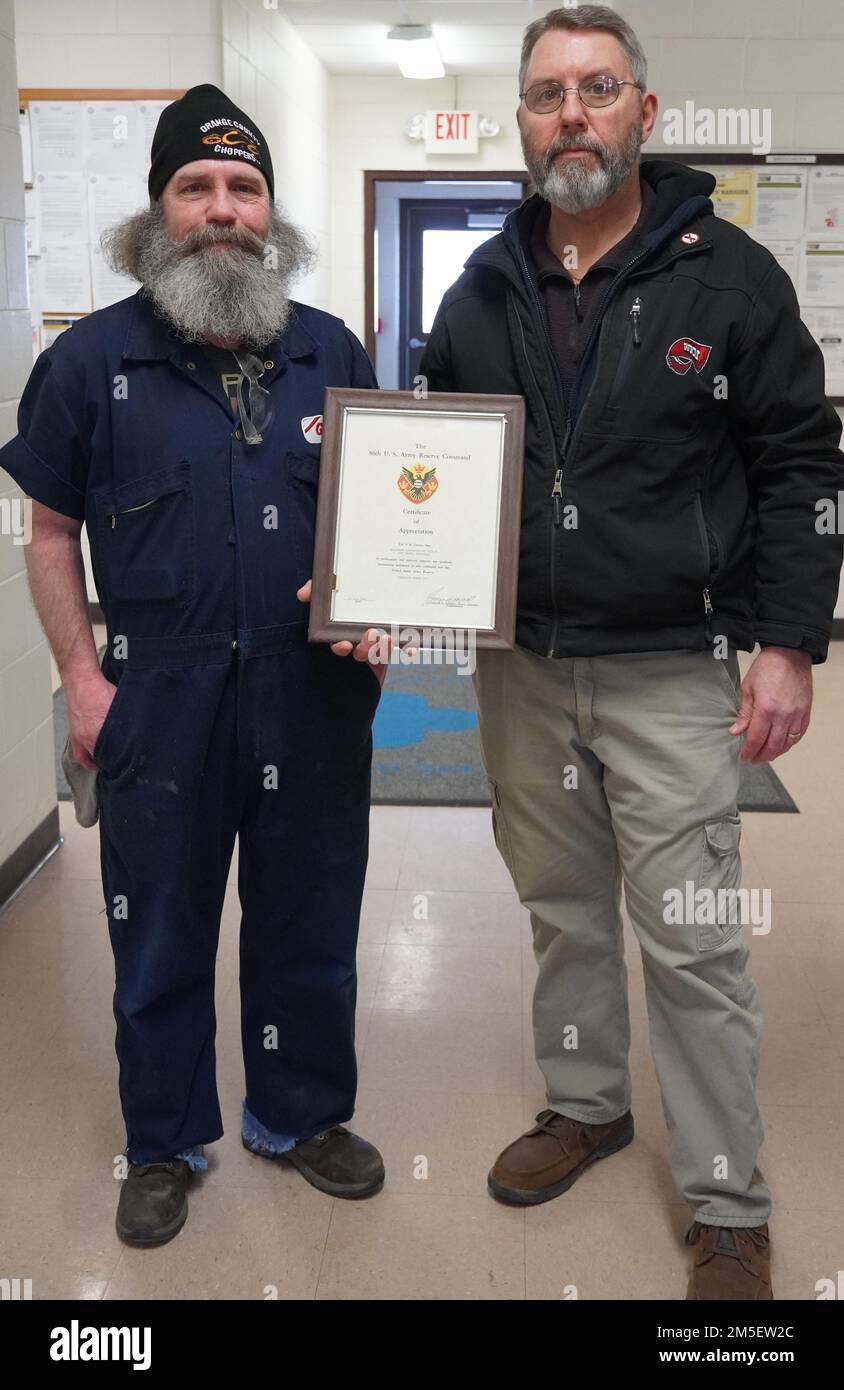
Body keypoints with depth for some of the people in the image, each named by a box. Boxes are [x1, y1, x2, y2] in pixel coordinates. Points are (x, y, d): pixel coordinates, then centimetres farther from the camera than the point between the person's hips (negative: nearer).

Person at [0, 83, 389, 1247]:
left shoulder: (333, 352, 6)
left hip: (316, 693, 2)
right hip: (159, 701, -2)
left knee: (309, 922, 14)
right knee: (160, 933, 11)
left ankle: (300, 1114, 37)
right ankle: (164, 1143, 32)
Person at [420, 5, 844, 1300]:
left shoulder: (727, 273, -4)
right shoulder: (482, 292, 7)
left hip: (672, 671, -4)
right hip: (520, 666, 4)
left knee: (693, 940, 1)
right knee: (562, 909, 17)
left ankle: (728, 1205, 17)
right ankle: (586, 1104, 38)